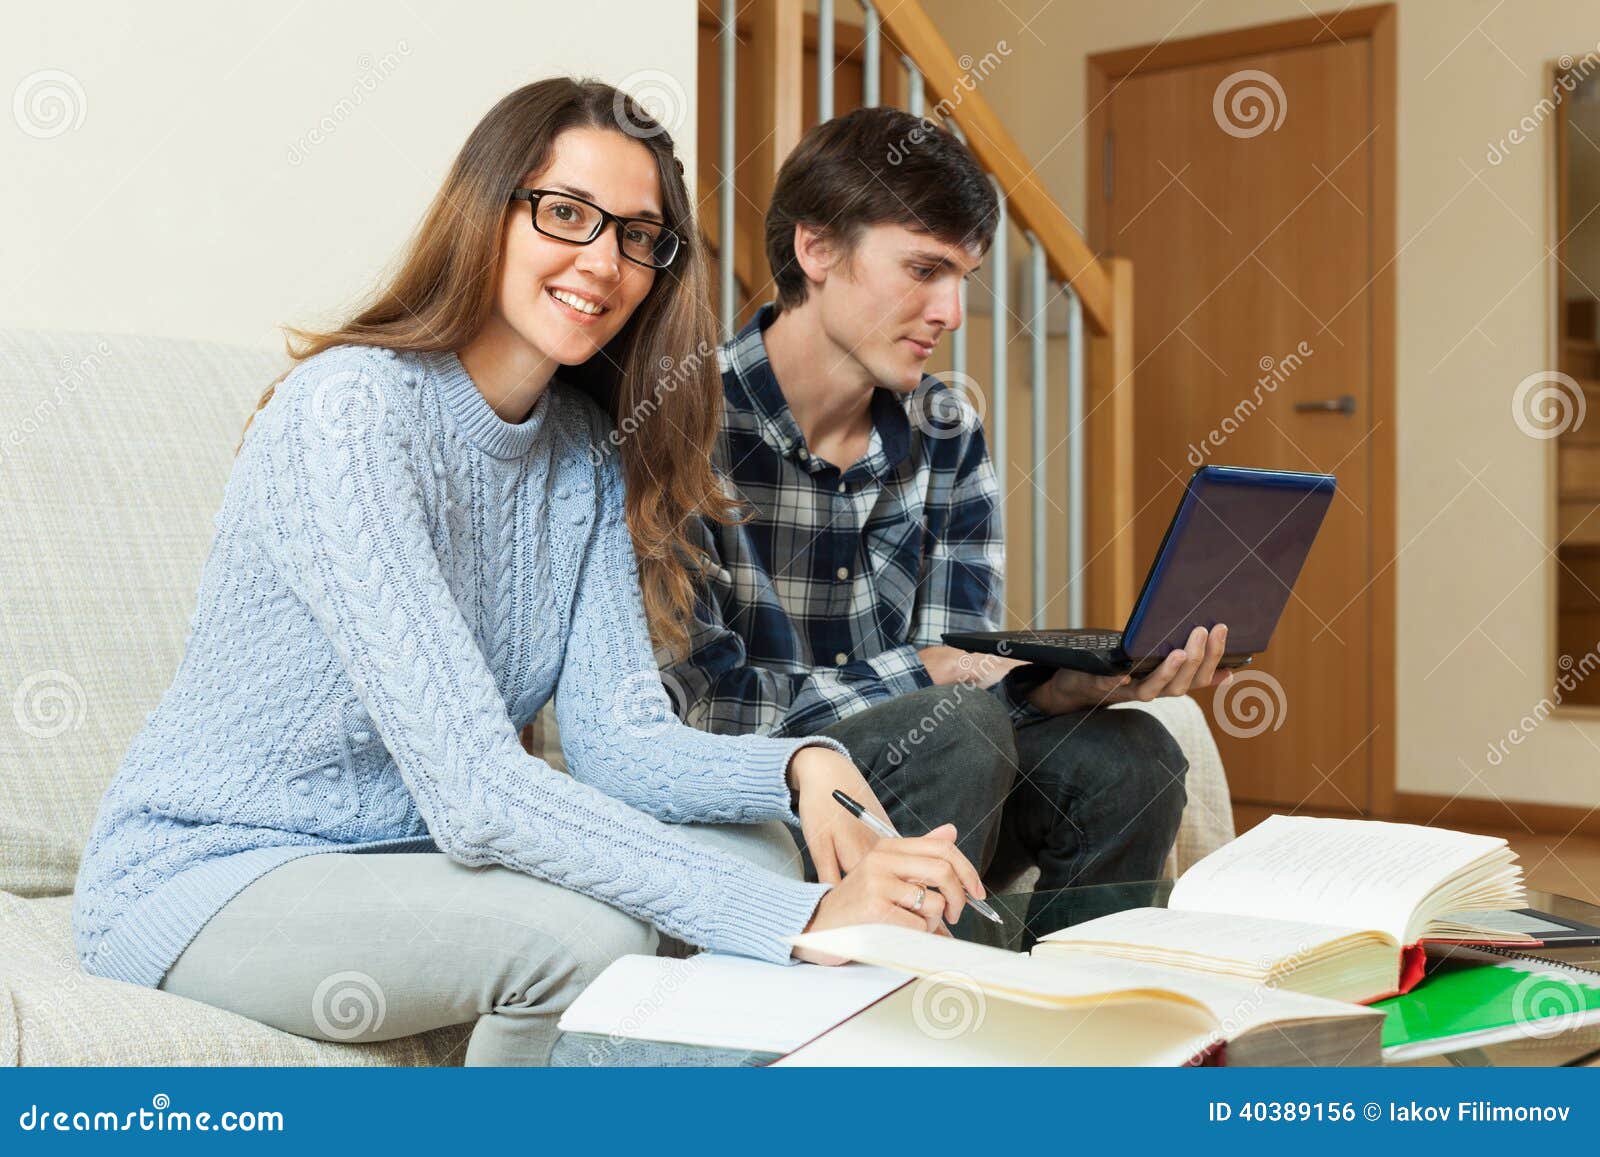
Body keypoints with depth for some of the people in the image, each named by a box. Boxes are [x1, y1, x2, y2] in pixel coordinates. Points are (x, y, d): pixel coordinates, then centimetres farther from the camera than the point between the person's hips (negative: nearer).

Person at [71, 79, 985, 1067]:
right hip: (205, 871, -7)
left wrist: (796, 766, -27)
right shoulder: (350, 410, -24)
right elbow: (474, 791, -32)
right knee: (585, 933, -29)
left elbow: (621, 738, -6)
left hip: (413, 847, 7)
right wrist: (799, 919, -37)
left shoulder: (589, 448, 1)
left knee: (758, 857, -11)